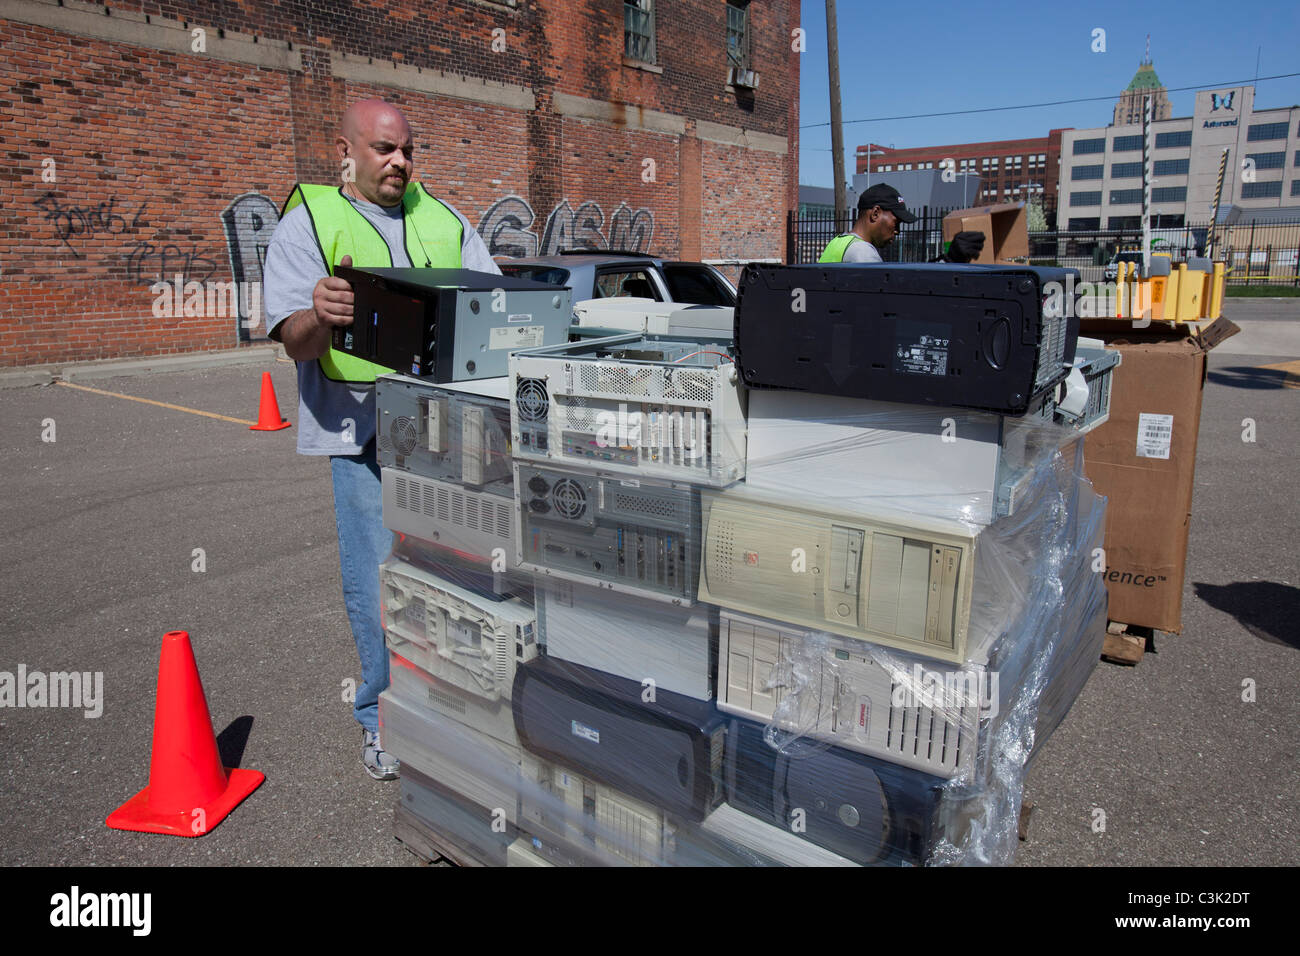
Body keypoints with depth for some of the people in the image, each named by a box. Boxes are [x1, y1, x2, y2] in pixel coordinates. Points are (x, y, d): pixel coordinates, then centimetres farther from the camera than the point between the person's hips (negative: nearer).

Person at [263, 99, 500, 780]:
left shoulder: (443, 219, 16)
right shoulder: (306, 224, 3)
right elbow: (294, 341, -8)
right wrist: (320, 317, -31)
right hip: (361, 427, -3)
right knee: (377, 577, -1)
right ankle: (385, 717, 19)